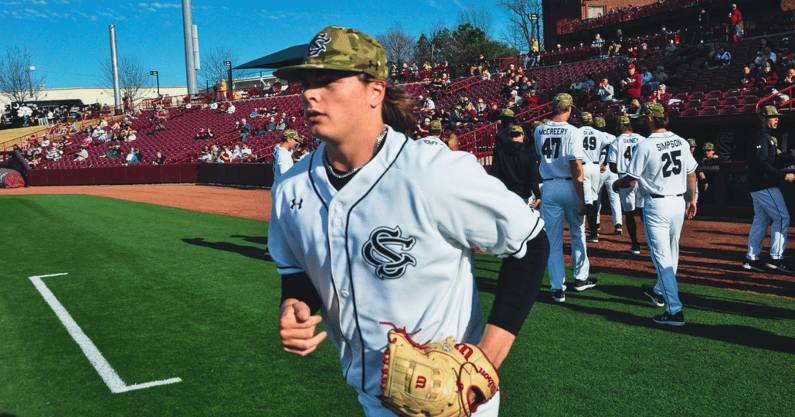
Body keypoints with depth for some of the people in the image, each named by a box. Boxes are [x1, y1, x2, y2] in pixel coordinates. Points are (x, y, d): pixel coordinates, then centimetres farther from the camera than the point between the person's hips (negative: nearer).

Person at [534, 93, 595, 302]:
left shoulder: (539, 131, 2)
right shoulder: (573, 132, -11)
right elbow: (576, 167, -17)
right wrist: (581, 198, -16)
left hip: (549, 188, 2)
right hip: (569, 186, -2)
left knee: (553, 239, 6)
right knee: (577, 234, 17)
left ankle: (558, 288, 6)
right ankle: (581, 278, 27)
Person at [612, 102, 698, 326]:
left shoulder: (645, 146, -15)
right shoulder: (681, 142, 5)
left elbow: (631, 180, -11)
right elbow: (691, 173, 11)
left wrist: (617, 184, 10)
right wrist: (692, 199, 23)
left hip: (656, 205, -7)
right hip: (679, 203, 7)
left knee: (661, 256, -4)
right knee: (671, 252, 21)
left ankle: (675, 310, -8)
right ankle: (660, 292, 42)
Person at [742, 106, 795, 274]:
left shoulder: (766, 137, 22)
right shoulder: (761, 137, -11)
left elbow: (773, 162, 20)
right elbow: (762, 163, -22)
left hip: (758, 187, 11)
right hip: (765, 186, -11)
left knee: (761, 221, 11)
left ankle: (752, 259, 13)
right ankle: (776, 258, -9)